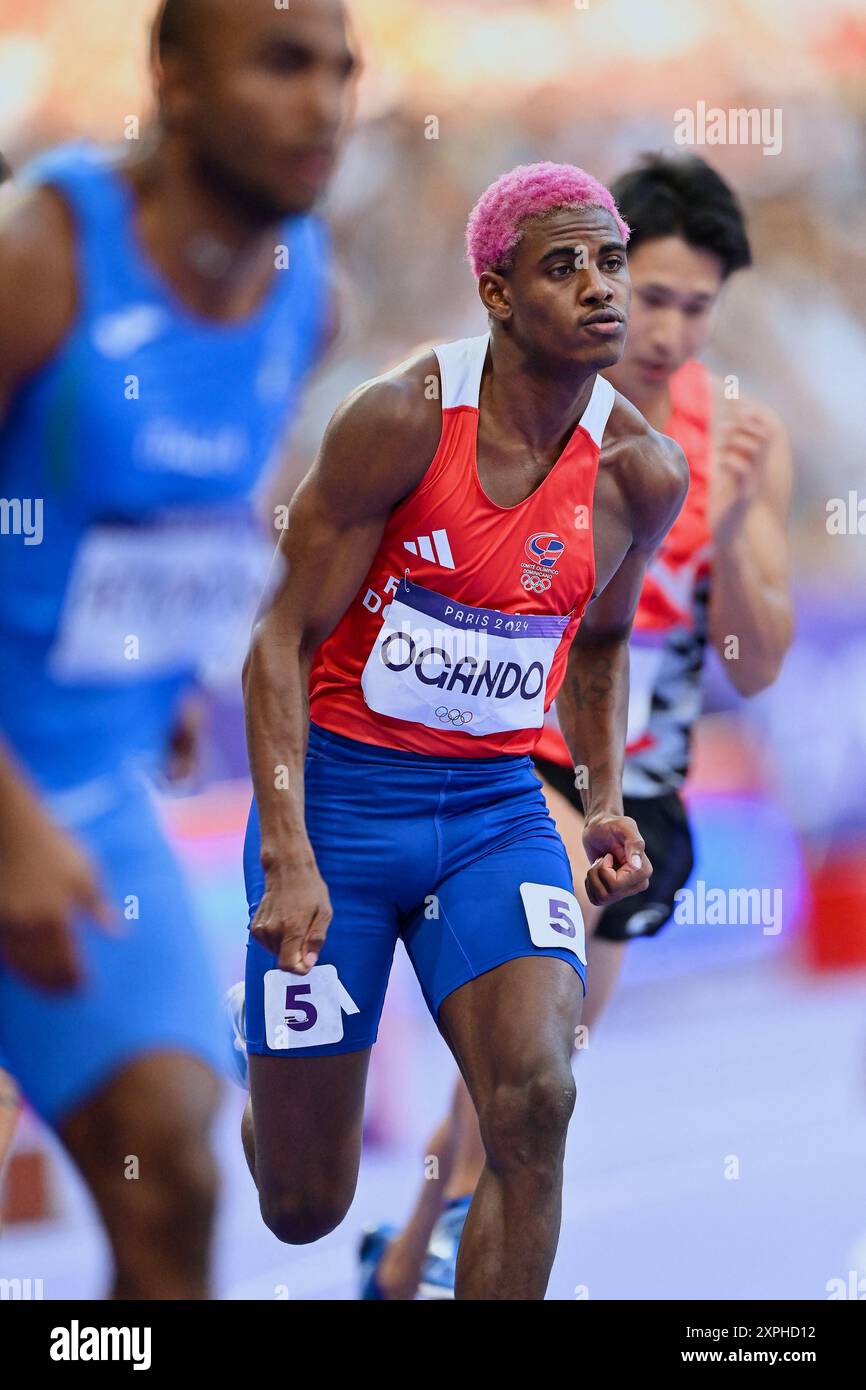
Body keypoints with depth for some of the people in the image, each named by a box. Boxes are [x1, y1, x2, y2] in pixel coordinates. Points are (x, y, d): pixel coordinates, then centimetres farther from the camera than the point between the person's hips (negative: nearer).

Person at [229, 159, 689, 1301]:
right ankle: (269, 1106, 44)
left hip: (497, 811, 3)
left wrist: (608, 800, 4)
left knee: (536, 1099, -24)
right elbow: (284, 637, -13)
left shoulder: (643, 473, -3)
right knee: (305, 1210, 4)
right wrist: (290, 861, -21)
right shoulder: (401, 421, -17)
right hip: (338, 792, -3)